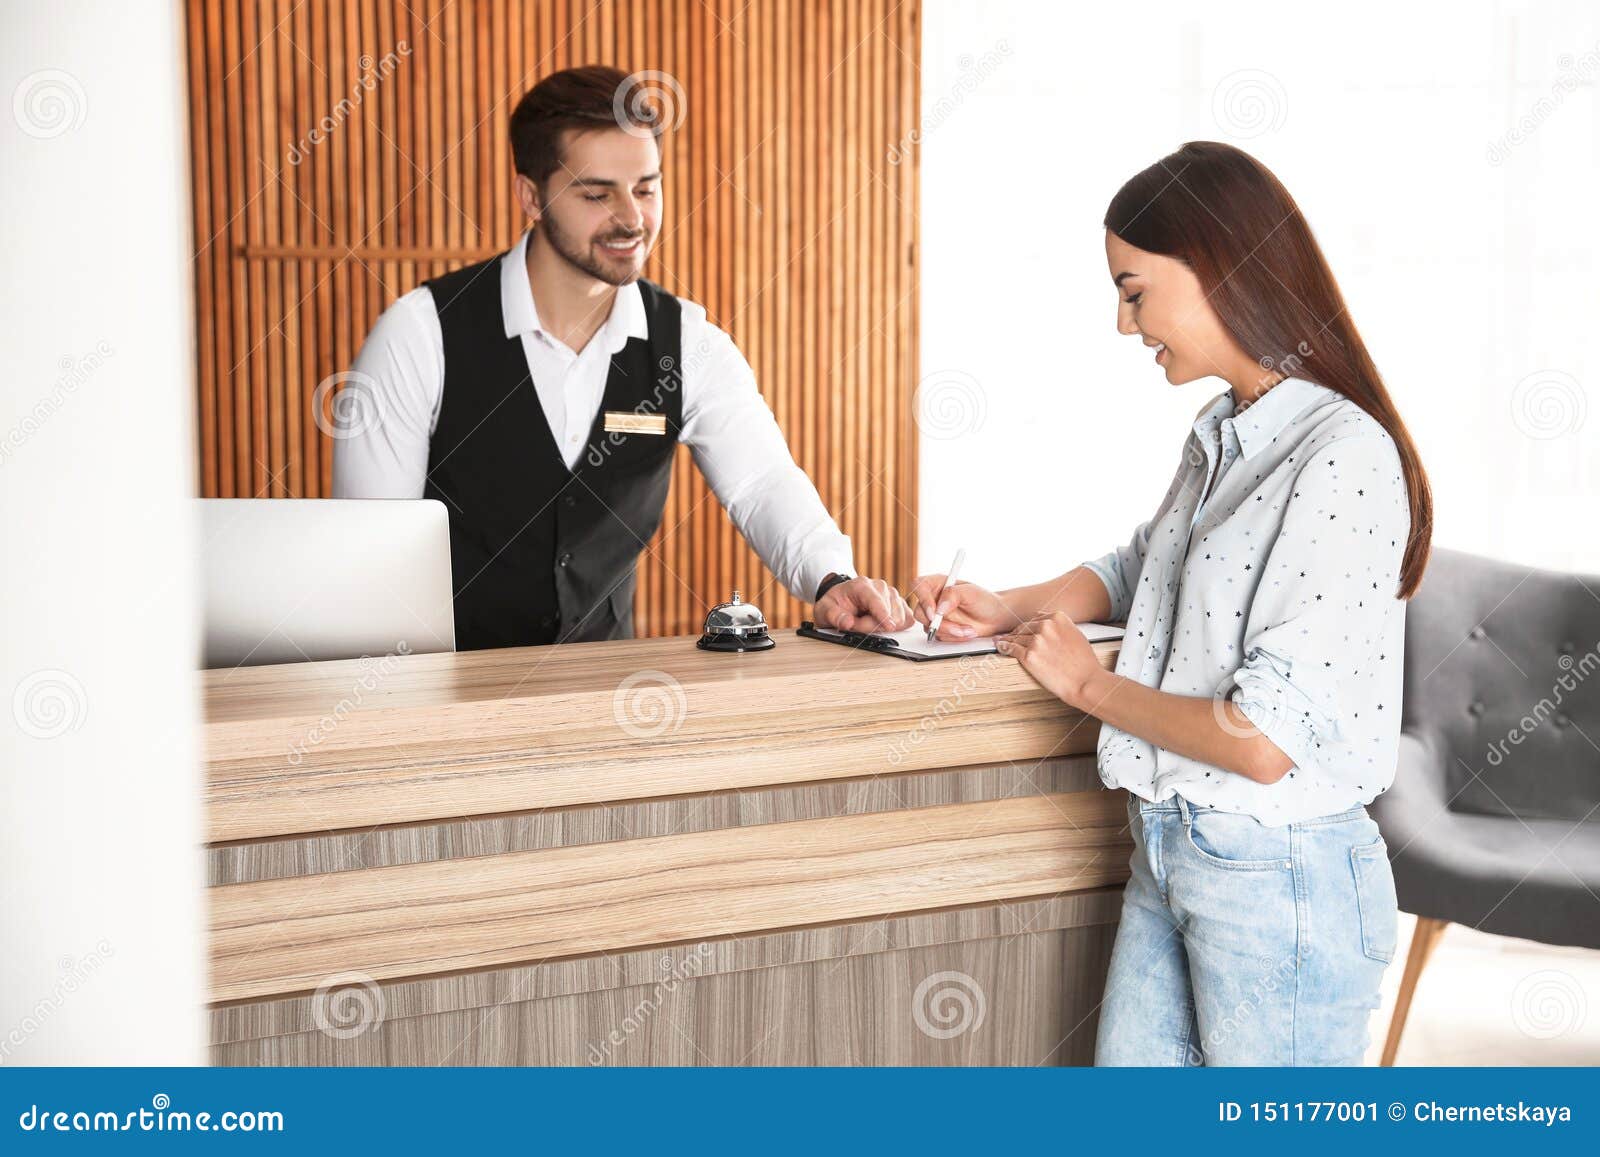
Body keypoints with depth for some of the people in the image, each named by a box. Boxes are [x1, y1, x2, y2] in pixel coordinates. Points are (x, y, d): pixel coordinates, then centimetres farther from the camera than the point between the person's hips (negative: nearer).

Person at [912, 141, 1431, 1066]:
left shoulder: (1343, 459, -21)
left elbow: (1265, 739, -24)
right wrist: (1009, 609, 10)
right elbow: (1142, 568, 27)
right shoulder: (1221, 435, 7)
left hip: (1280, 883, -8)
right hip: (1170, 852, 8)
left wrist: (1089, 685, -10)